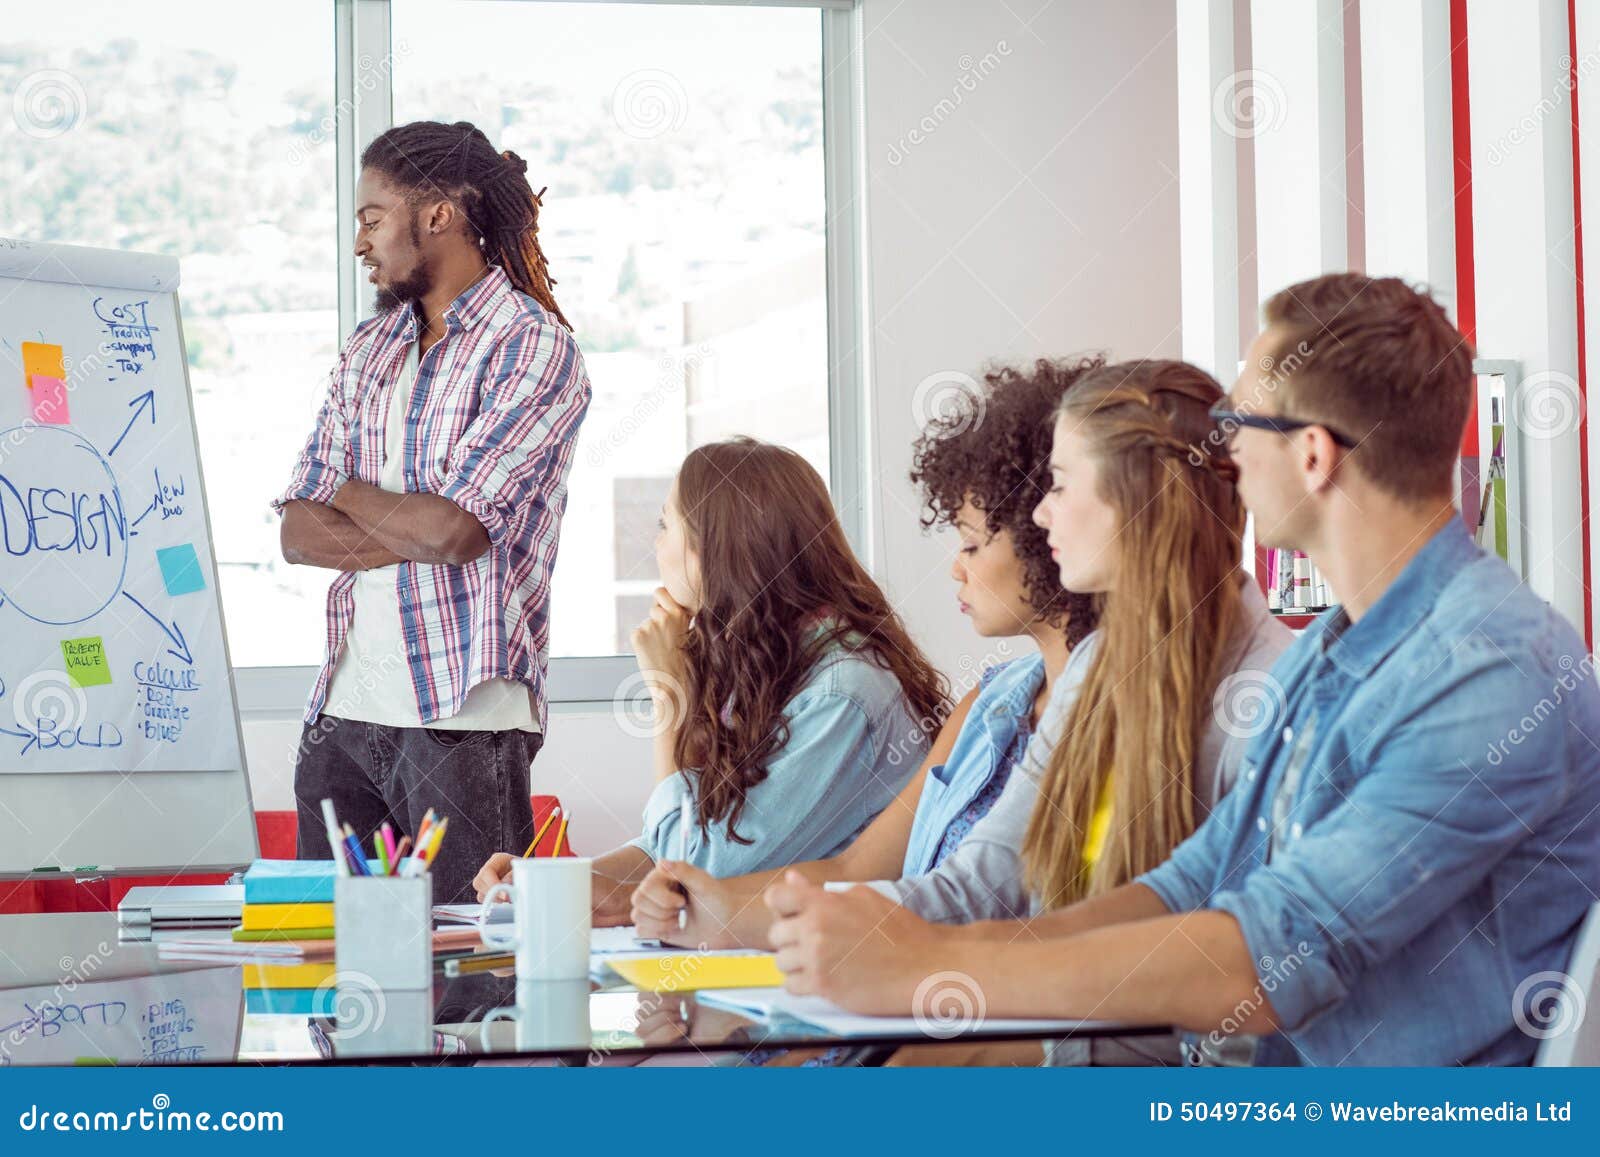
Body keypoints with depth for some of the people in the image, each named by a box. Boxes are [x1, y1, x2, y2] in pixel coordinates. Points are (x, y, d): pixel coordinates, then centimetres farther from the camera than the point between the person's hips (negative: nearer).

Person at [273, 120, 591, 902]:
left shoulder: (534, 347, -6)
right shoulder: (369, 348, 16)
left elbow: (457, 528, -16)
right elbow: (297, 532, 9)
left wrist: (349, 494, 1)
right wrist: (413, 535, -7)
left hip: (464, 714, -6)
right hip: (346, 706, 7)